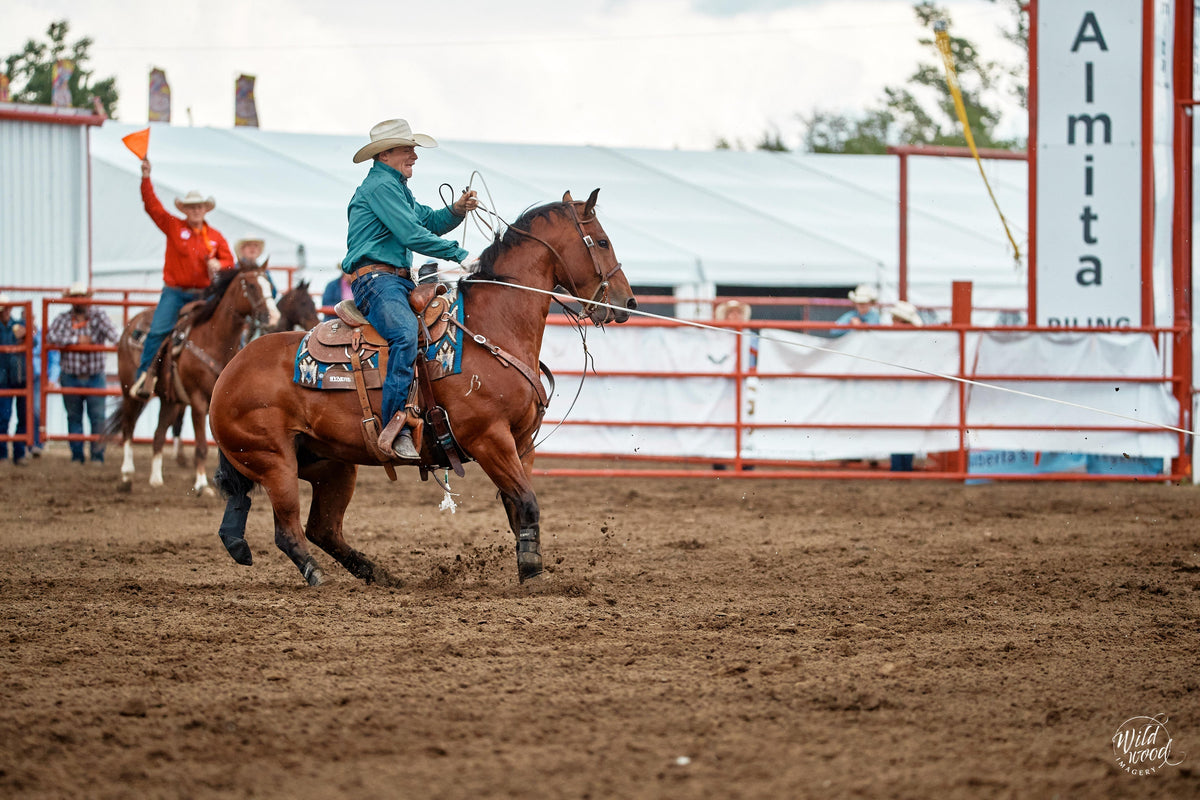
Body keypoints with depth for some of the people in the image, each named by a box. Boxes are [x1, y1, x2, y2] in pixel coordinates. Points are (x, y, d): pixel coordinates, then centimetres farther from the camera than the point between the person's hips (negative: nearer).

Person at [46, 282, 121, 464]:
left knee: (97, 418, -4)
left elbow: (112, 333, -17)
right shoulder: (63, 319, 2)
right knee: (74, 418, 8)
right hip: (70, 378, 2)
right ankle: (76, 455, 16)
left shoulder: (98, 316, -2)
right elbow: (51, 336, -13)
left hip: (95, 377, -2)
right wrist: (76, 339, -17)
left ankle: (98, 455, 2)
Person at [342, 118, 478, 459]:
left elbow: (428, 221, 27)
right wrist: (460, 255, -12)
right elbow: (412, 235, -15)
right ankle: (395, 429, -41)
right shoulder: (379, 185, -8)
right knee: (406, 335, -34)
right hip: (376, 278, -11)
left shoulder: (396, 186, 25)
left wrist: (456, 210, 6)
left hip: (400, 280, 11)